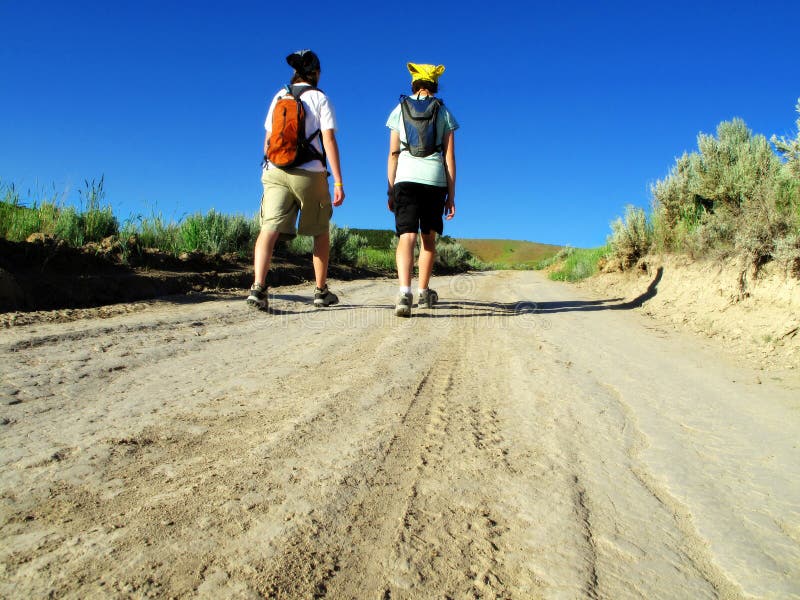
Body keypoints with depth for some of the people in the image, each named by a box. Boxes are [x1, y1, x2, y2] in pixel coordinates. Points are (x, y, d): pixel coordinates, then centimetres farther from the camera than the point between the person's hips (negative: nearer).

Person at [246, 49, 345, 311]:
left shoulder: (279, 97, 15)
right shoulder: (320, 99, 3)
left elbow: (268, 139, 16)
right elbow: (329, 140, -7)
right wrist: (338, 182, -10)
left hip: (276, 172, 3)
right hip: (310, 174, -2)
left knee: (270, 229, -8)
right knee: (321, 232, 12)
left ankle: (258, 287, -27)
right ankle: (321, 291, 18)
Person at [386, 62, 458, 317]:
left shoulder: (400, 109, 13)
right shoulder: (444, 112, 12)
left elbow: (393, 153, 6)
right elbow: (450, 157, 5)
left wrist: (391, 190, 9)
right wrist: (451, 195, 7)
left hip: (406, 177, 0)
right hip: (435, 179, 1)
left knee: (407, 237, -9)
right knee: (428, 237, 14)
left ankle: (404, 292, -30)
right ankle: (424, 293, 22)